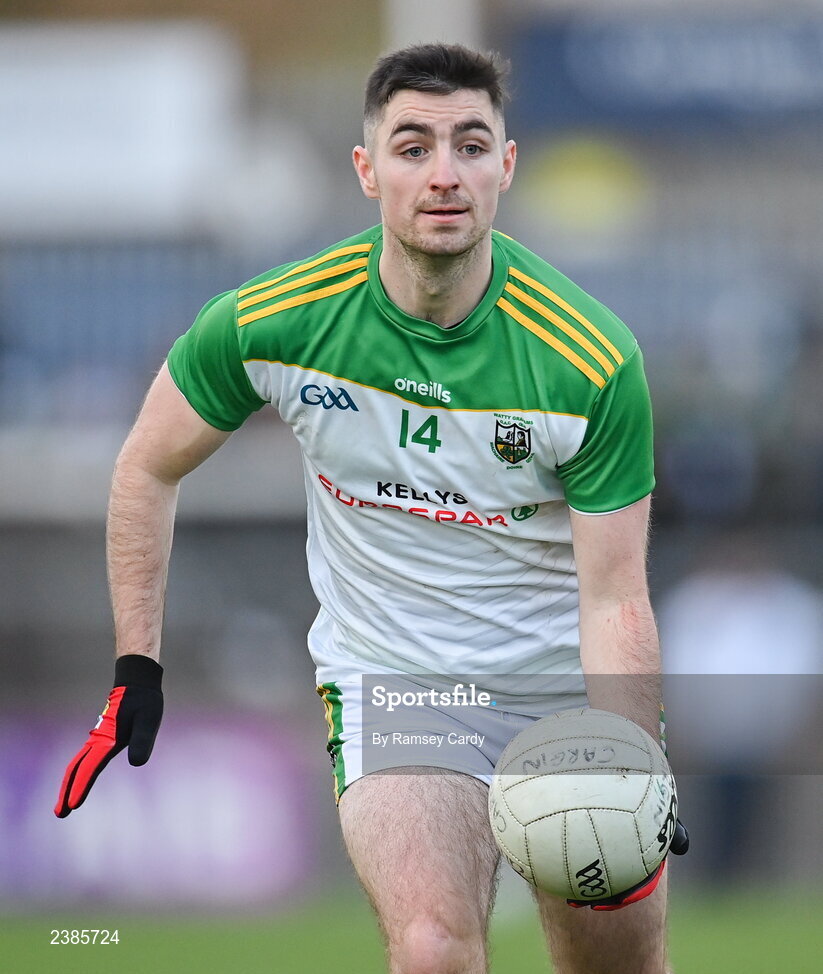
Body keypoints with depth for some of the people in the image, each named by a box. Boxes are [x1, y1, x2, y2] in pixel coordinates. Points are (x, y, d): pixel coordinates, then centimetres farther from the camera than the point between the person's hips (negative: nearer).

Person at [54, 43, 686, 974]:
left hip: (568, 683, 1)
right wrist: (135, 672, 1)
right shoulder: (271, 322, -14)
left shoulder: (593, 363, -18)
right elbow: (149, 469, 4)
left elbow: (614, 602, -15)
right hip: (389, 679, -1)